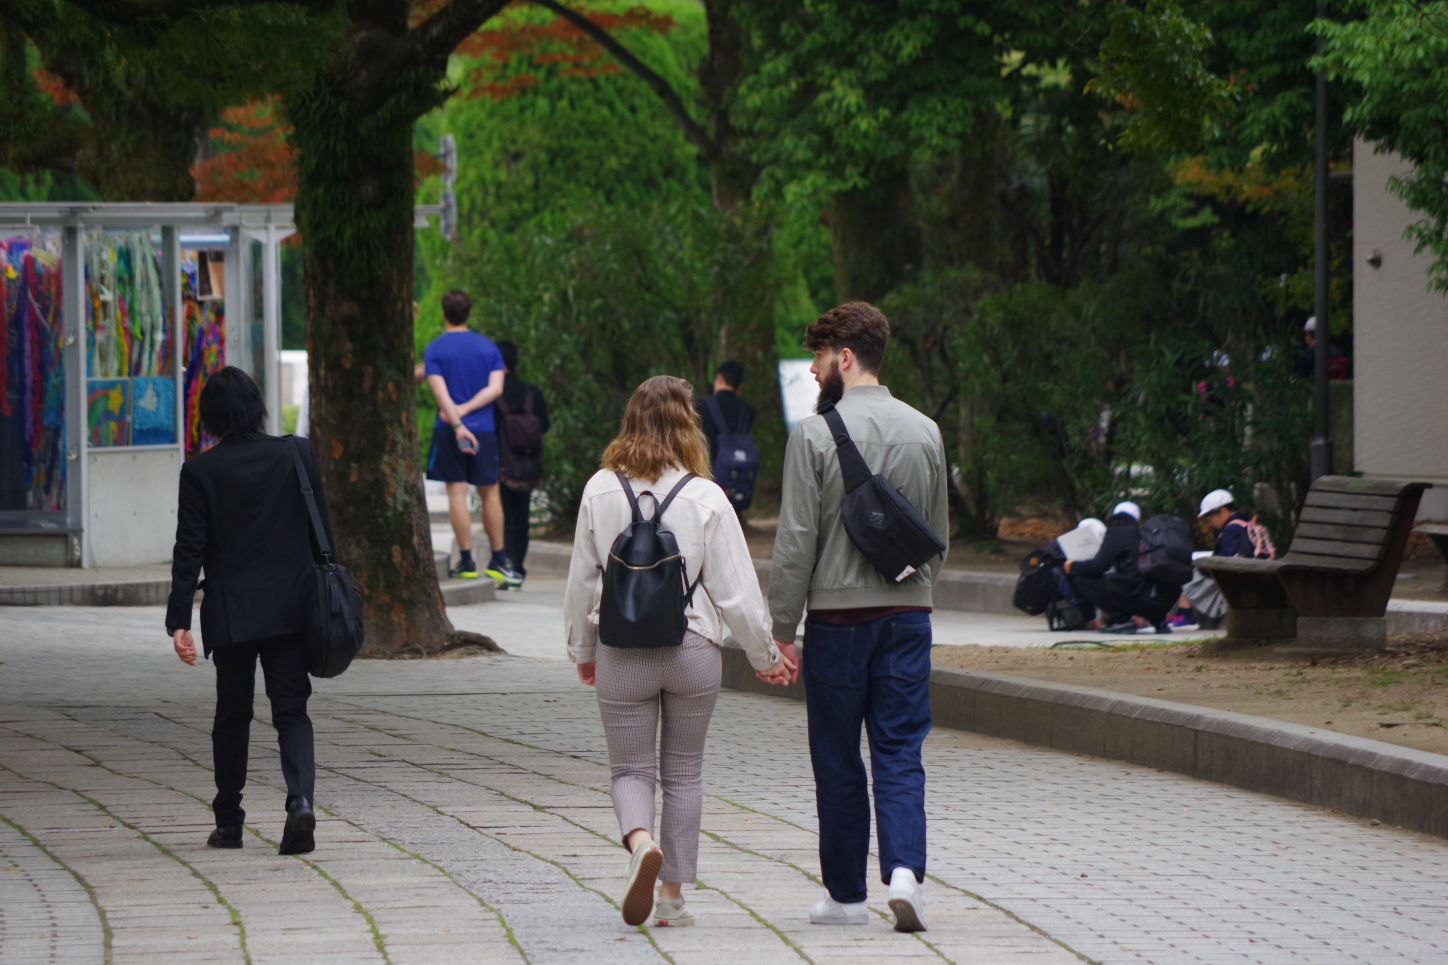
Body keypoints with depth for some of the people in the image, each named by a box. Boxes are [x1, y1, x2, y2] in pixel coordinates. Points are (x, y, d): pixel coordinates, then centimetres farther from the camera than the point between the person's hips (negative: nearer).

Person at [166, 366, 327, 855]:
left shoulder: (201, 471, -6)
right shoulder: (297, 454, -2)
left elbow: (189, 550, -6)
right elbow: (322, 531, 2)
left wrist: (179, 622, -5)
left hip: (230, 613, -1)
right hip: (291, 608, 1)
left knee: (232, 715, 13)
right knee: (291, 710, 2)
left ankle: (228, 821, 19)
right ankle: (300, 800, -21)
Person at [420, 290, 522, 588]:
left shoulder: (434, 349, -1)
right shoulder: (489, 347, 8)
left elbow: (441, 392, -13)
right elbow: (495, 387, -3)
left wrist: (457, 424, -21)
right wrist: (464, 410, -8)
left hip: (449, 431, -2)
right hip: (484, 429, 2)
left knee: (457, 493, 0)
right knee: (490, 493, 9)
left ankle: (466, 560, -2)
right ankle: (498, 561, 11)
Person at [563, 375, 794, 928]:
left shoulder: (600, 491, -4)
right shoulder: (705, 499, -9)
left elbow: (581, 581, 4)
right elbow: (735, 591, -5)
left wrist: (581, 650, 19)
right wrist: (764, 656, 9)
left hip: (621, 654, 0)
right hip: (693, 650, 0)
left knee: (630, 769, 9)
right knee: (683, 772, 13)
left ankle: (640, 841, -23)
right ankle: (672, 895, 14)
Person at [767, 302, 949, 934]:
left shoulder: (815, 434, -8)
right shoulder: (924, 432, 6)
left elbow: (796, 541, -9)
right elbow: (938, 537, 13)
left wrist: (782, 629, -3)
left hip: (838, 615, -3)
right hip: (909, 614, 3)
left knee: (838, 762, 7)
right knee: (900, 754, 3)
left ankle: (846, 894, 13)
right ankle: (905, 870, -17)